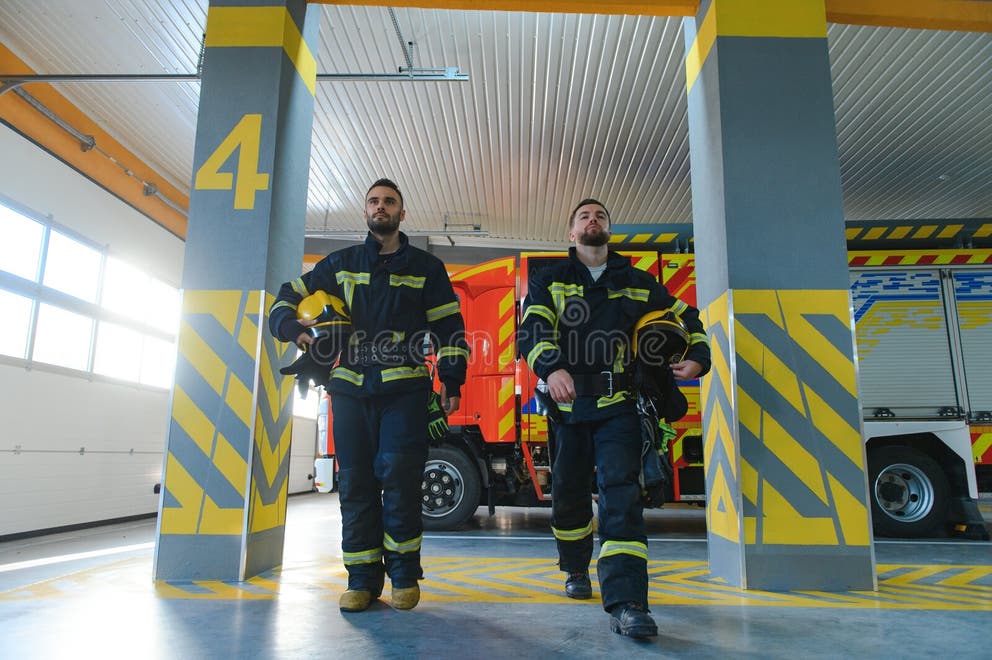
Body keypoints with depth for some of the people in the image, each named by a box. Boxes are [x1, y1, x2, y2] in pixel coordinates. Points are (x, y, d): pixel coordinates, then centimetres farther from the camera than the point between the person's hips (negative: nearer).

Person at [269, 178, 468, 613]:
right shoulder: (341, 264, 16)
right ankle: (362, 579, 10)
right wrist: (291, 327, 0)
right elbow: (292, 293, 22)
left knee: (398, 476, -11)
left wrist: (452, 382, 1)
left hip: (404, 388, -2)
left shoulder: (426, 268, 11)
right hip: (350, 387, 3)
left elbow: (450, 329, 9)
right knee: (355, 482, 2)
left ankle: (404, 574, 4)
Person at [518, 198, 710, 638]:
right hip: (567, 404, 1)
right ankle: (576, 570, 38)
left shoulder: (637, 284, 13)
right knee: (568, 494, 12)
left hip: (617, 407, 0)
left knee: (620, 494, -14)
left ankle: (626, 604, -17)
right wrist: (551, 368, -31)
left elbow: (686, 317, 23)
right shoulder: (549, 281, 7)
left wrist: (698, 358, 4)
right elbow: (533, 331, -10)